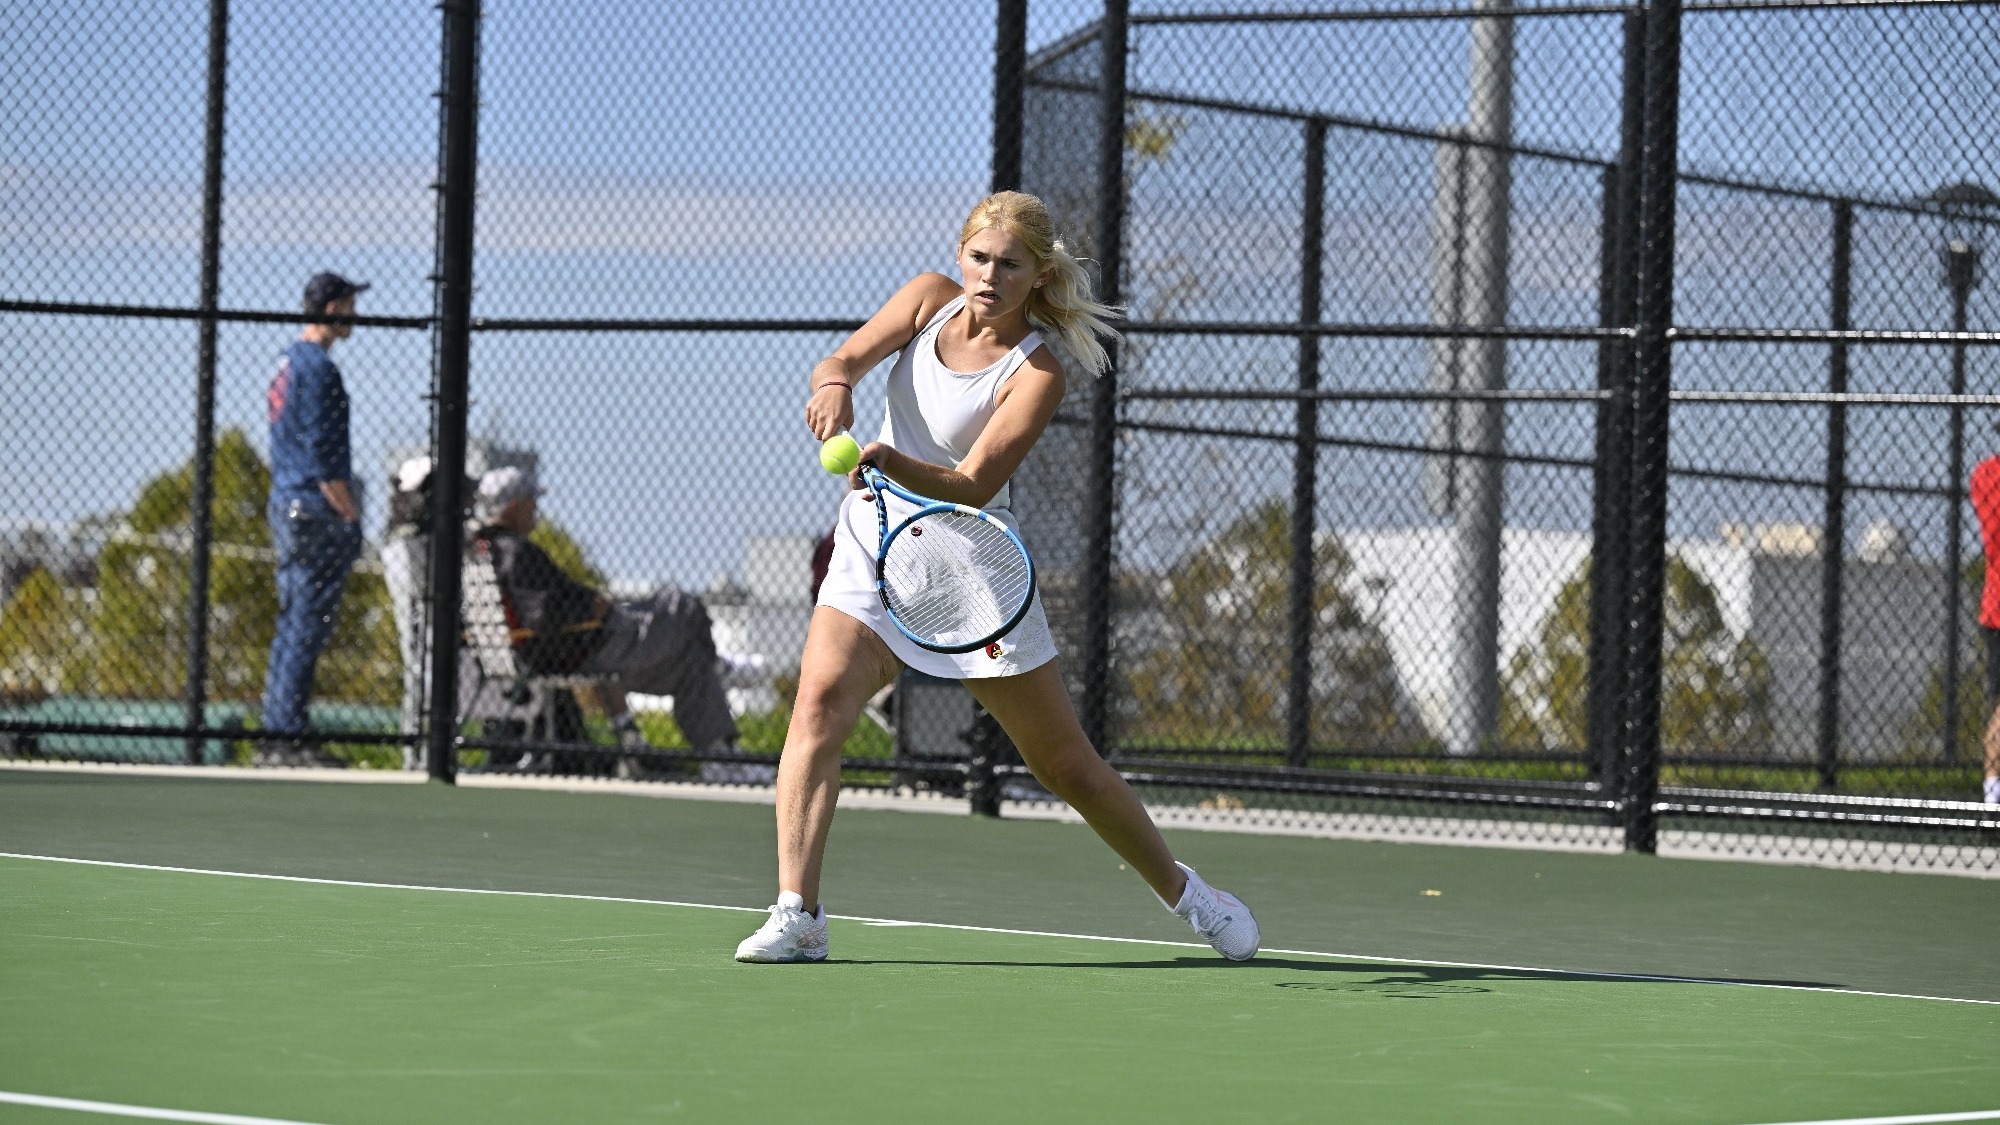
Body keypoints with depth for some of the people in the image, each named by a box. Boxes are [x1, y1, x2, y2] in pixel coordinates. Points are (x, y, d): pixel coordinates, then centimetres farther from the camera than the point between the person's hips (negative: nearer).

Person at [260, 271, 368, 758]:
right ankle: (287, 733, -8)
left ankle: (277, 734, 15)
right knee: (308, 623, -8)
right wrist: (349, 513, -14)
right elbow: (322, 452, -18)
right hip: (316, 511, -10)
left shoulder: (289, 361, 16)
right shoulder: (317, 367, -14)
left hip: (286, 504, 10)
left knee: (294, 622, 13)